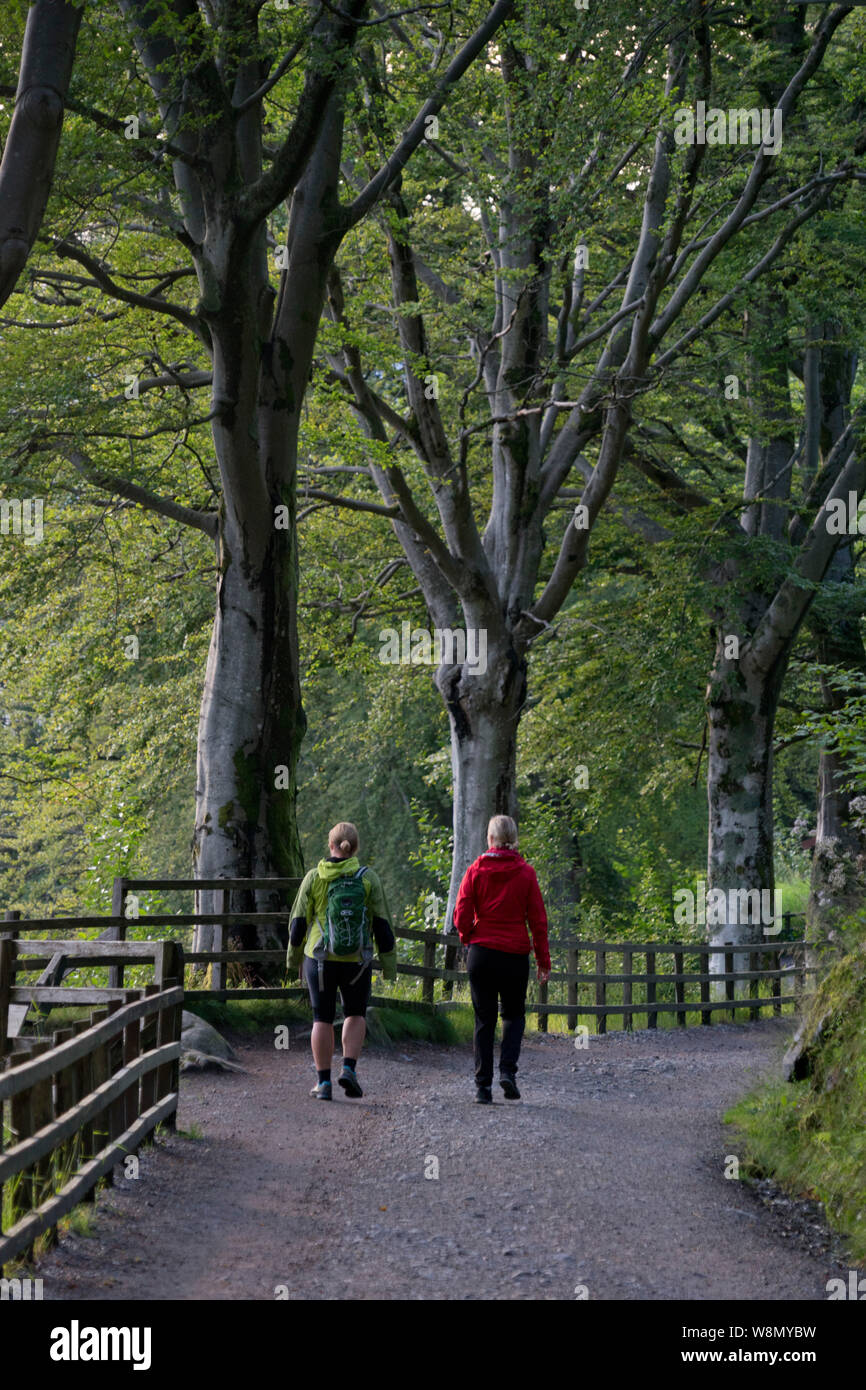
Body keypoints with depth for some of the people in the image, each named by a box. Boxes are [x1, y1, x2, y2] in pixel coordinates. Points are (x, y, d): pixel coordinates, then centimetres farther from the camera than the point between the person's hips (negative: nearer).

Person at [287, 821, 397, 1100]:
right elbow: (382, 924, -4)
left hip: (320, 959, 0)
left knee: (322, 1019, 9)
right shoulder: (368, 878, -5)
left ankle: (323, 1082, 8)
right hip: (357, 961, 0)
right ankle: (349, 1069, -2)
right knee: (355, 1014, 17)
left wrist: (294, 957, 16)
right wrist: (389, 964, 4)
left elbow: (298, 922, 1)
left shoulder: (314, 878, -4)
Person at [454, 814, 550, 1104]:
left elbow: (462, 916, -4)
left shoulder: (476, 871, -3)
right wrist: (543, 961, 4)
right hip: (515, 955, 0)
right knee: (514, 1014, 16)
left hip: (481, 953, 0)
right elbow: (538, 920, -2)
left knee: (484, 1020, 8)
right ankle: (507, 1070, -4)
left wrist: (468, 938, 16)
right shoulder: (526, 873, -2)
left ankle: (483, 1085, 4)